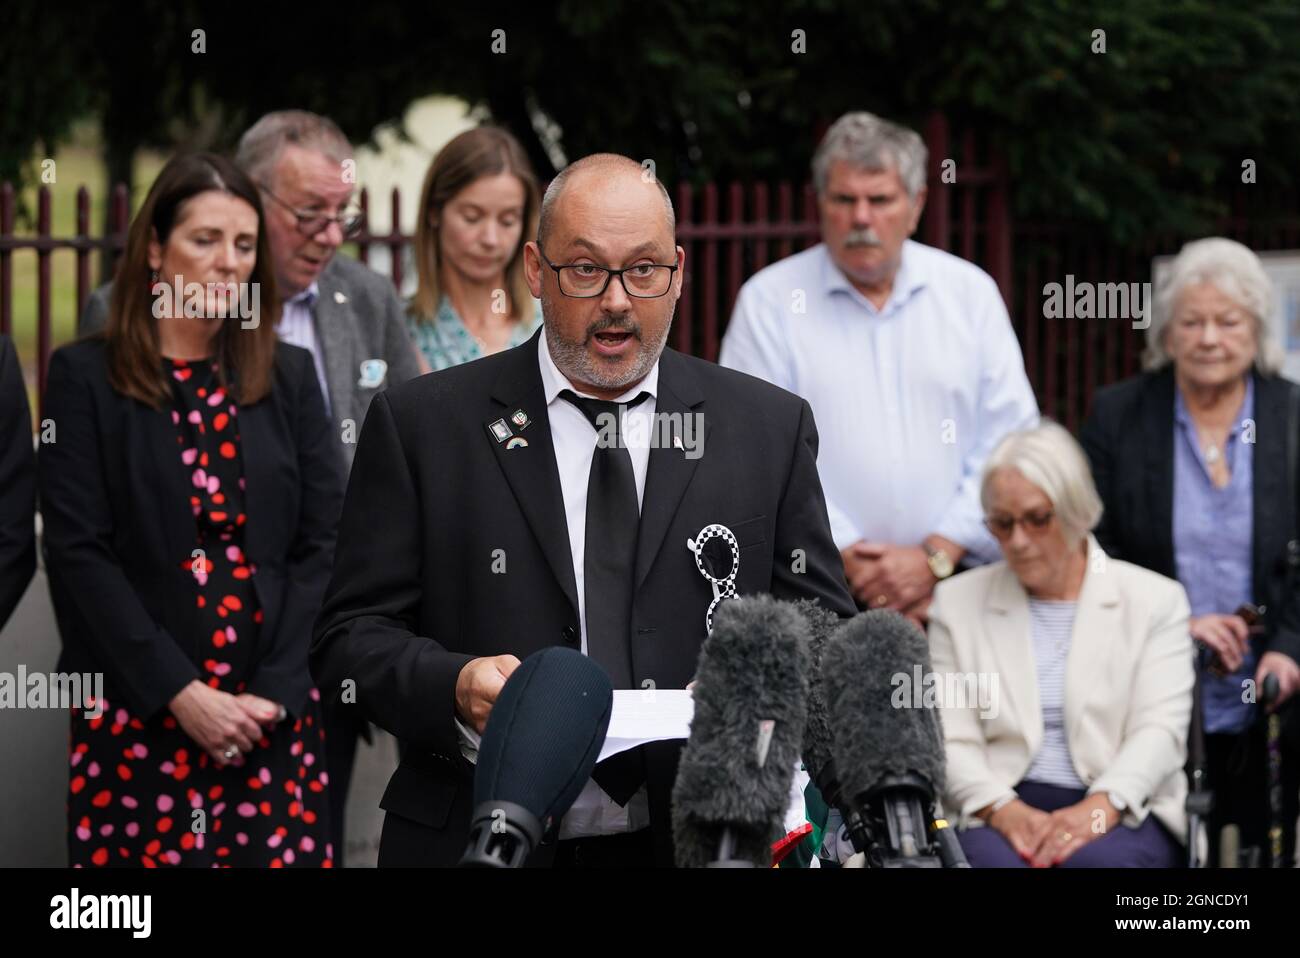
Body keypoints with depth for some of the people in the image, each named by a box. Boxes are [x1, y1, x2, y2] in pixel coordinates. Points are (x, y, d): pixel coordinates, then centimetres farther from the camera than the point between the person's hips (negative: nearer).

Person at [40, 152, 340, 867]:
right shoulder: (86, 376, 1)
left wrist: (274, 692, -7)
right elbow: (79, 553, -6)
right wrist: (180, 692, -13)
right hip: (135, 716, -2)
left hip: (275, 715, 2)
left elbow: (322, 544, 5)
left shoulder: (288, 375, 10)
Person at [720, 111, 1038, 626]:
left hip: (956, 580, 2)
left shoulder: (972, 291, 10)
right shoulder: (768, 301, 4)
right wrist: (852, 560, -8)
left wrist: (935, 558, -5)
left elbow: (1011, 438, 6)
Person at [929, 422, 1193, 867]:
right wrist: (1003, 809, -15)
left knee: (1097, 859, -36)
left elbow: (1160, 729, -1)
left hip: (1121, 811, -1)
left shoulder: (1154, 600, 11)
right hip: (998, 812, 1)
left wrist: (1101, 807, -20)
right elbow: (950, 740, 5)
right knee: (992, 858, -35)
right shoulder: (958, 601, 15)